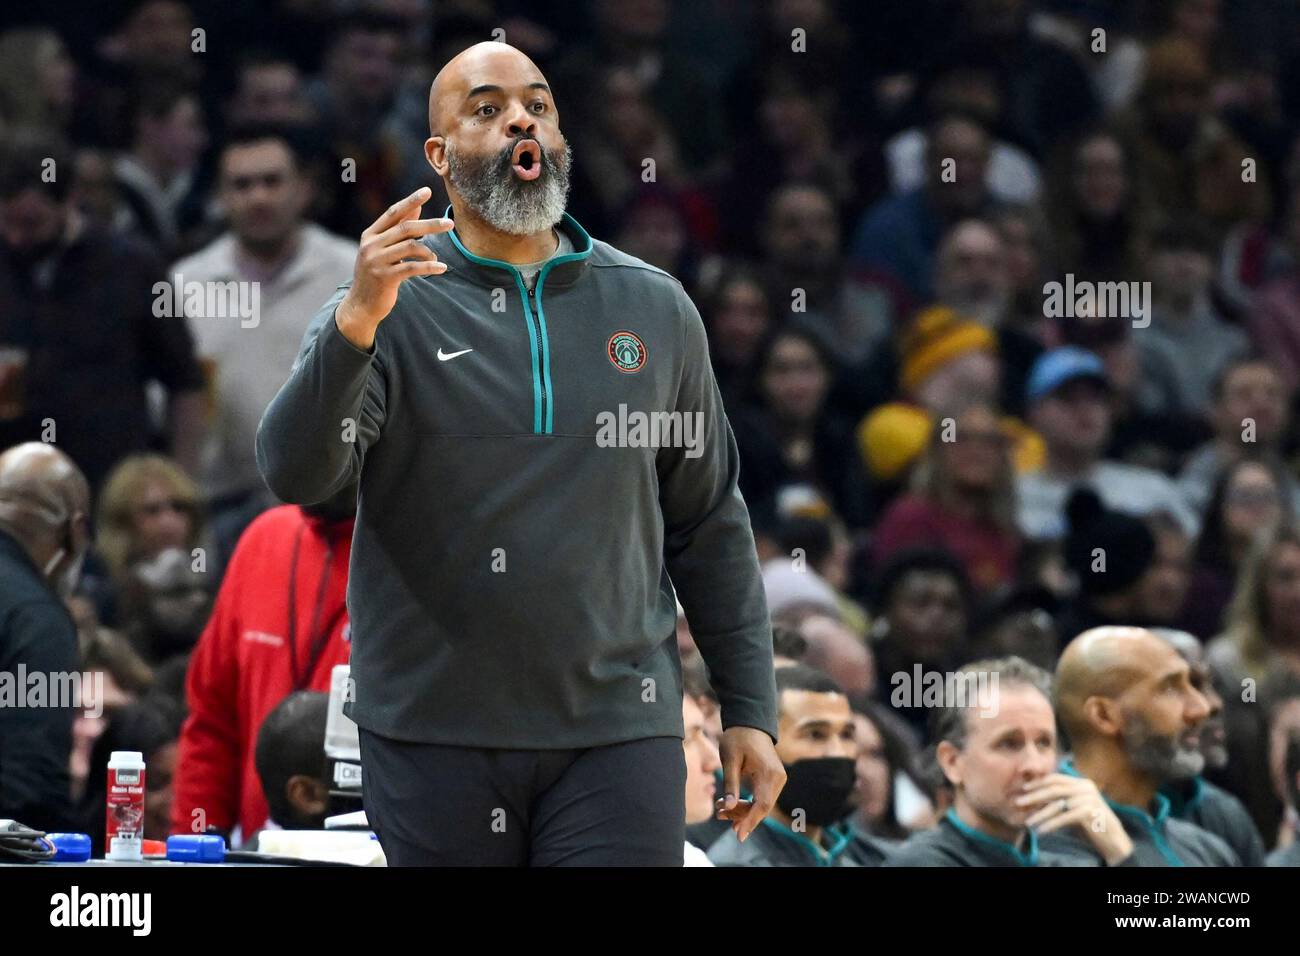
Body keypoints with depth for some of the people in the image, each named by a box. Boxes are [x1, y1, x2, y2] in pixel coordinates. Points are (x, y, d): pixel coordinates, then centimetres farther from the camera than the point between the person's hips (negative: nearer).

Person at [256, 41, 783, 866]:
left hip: (617, 735, 1)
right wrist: (360, 320, -30)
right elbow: (295, 473, -15)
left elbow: (710, 523, 12)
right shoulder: (393, 311, 0)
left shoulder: (655, 310, 8)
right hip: (432, 732, -1)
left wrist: (751, 710, 8)